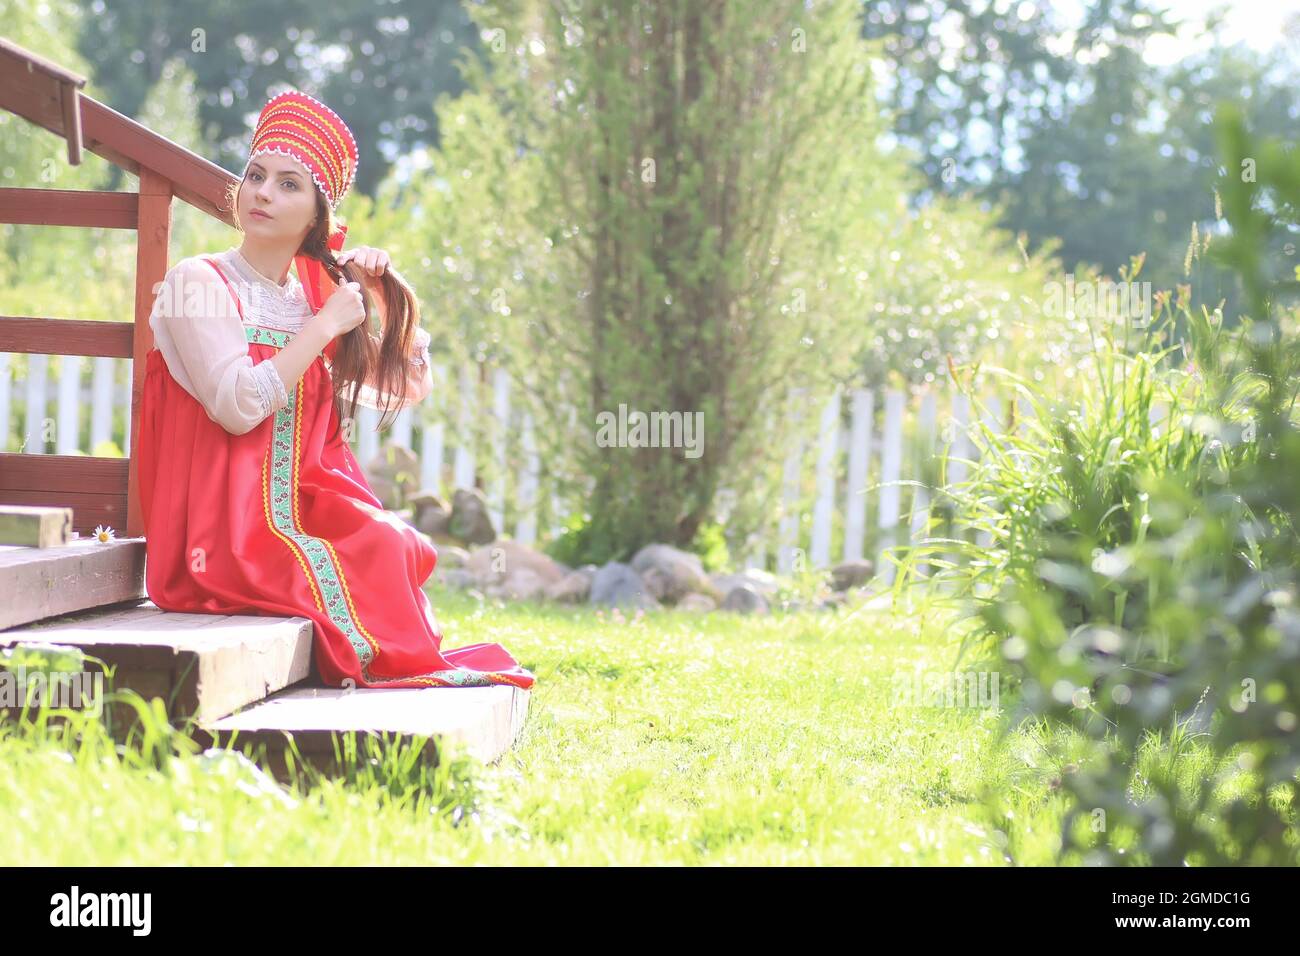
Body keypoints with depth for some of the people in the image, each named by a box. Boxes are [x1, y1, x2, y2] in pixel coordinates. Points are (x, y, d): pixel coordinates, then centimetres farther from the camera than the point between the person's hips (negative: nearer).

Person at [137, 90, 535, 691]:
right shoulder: (198, 282, -5)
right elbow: (238, 406, -19)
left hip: (300, 521, 6)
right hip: (225, 540, -6)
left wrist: (387, 295, 8)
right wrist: (324, 326, -12)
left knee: (405, 550, -15)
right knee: (383, 557, -17)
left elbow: (409, 388, 21)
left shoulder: (313, 297, 13)